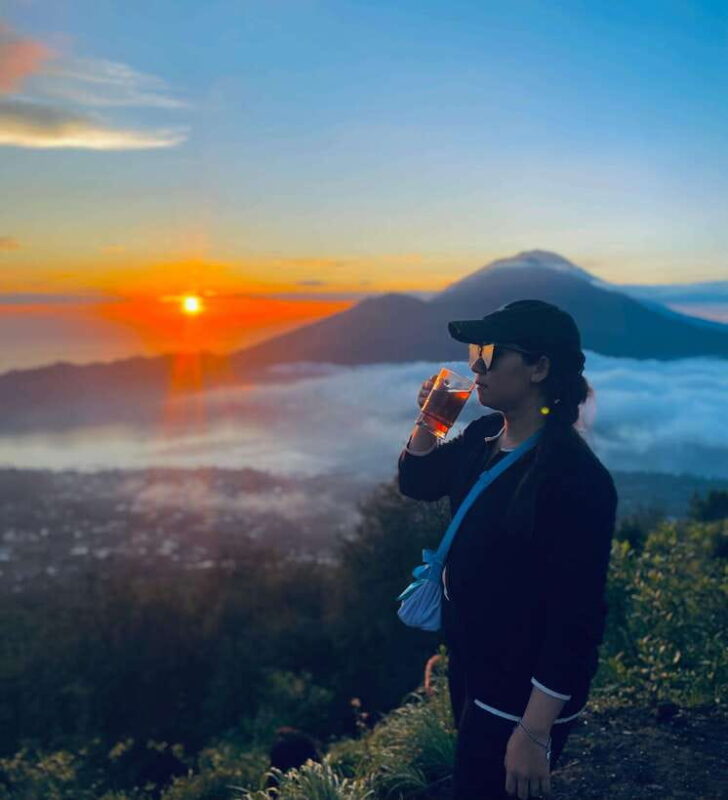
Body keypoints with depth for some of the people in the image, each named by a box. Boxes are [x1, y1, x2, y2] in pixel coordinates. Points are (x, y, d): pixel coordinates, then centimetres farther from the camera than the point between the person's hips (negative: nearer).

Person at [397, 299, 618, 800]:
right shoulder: (484, 436, -3)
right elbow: (417, 483, 13)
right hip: (471, 661, 8)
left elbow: (575, 616, -27)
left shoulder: (574, 474, -28)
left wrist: (534, 733, -25)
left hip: (523, 693, -8)